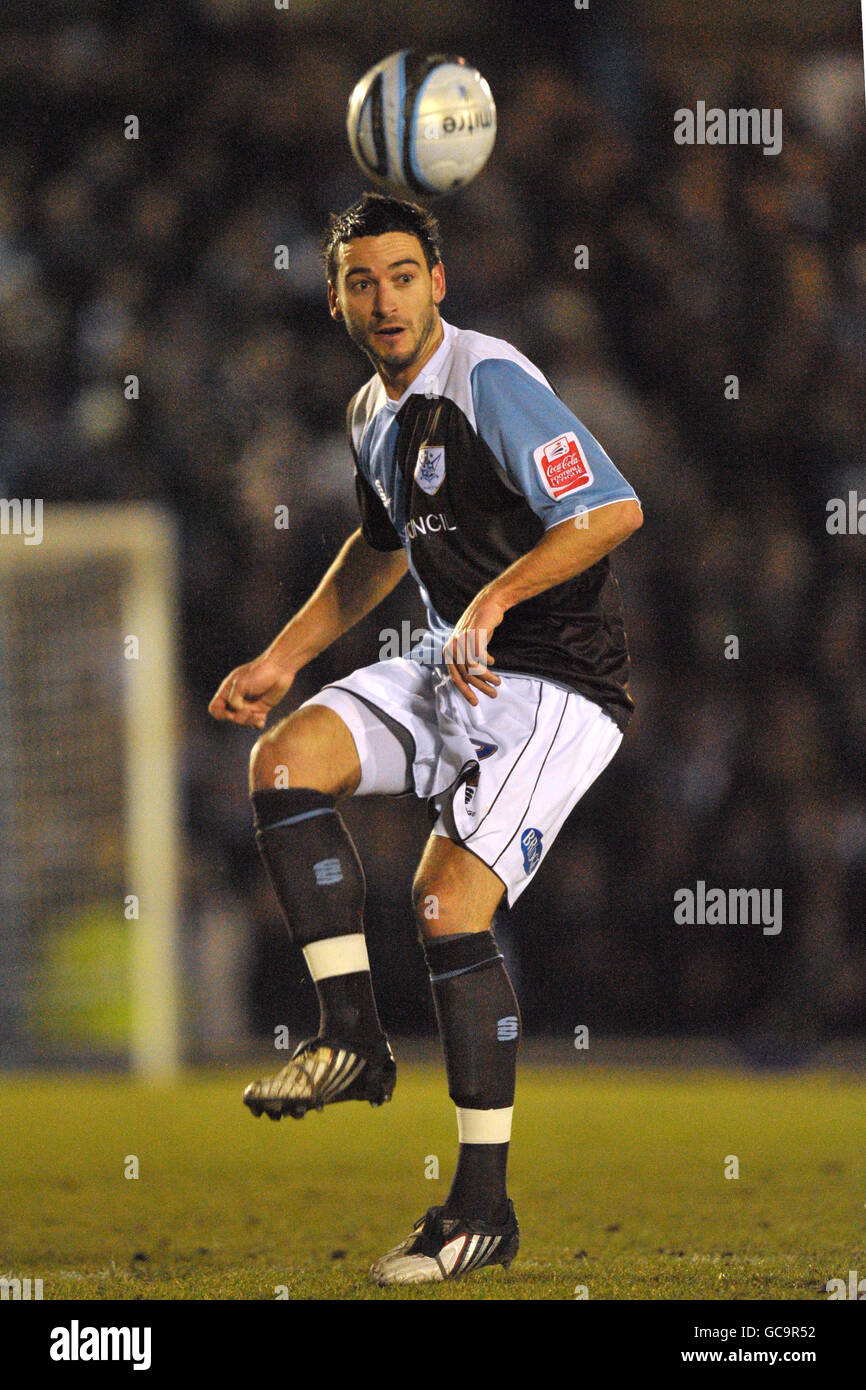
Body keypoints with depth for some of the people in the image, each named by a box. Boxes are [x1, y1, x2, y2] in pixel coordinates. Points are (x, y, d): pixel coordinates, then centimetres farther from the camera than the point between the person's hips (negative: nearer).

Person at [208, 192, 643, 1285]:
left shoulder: (492, 384, -18)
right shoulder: (375, 414, 10)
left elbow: (614, 510, -27)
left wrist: (495, 598, -32)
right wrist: (284, 659, 24)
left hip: (558, 689, -8)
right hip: (453, 667, 8)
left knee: (449, 900, -18)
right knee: (285, 760, -11)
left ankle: (483, 1207, -9)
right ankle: (351, 1038, -5)